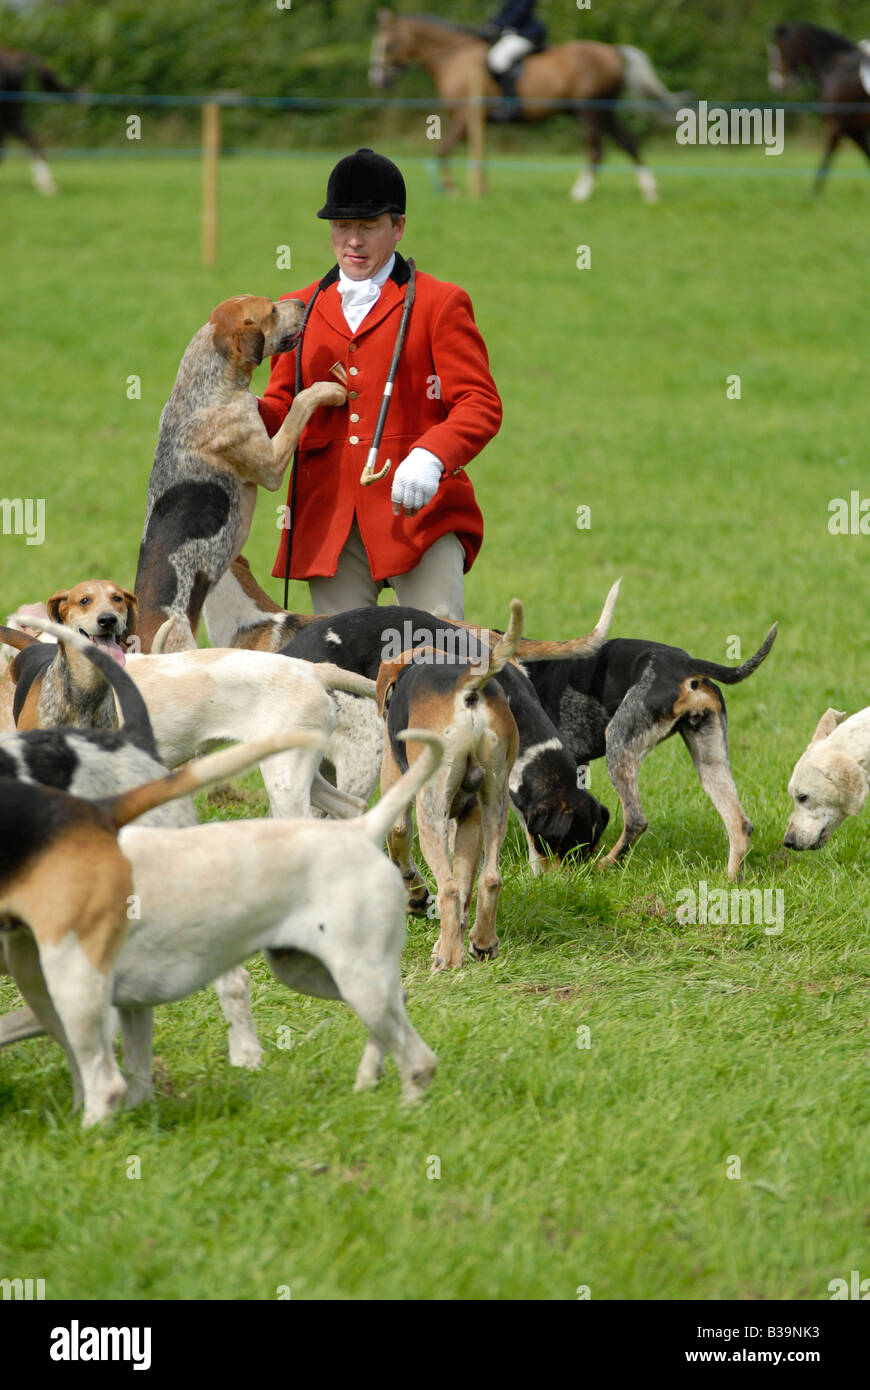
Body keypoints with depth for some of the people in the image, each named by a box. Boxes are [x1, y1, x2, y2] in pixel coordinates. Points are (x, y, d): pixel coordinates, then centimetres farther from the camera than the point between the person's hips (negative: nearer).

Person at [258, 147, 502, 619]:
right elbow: (283, 404, 18)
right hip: (329, 521, 4)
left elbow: (480, 404, -3)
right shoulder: (300, 309, 17)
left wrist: (431, 456, -23)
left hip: (419, 510, -4)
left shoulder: (439, 304, 4)